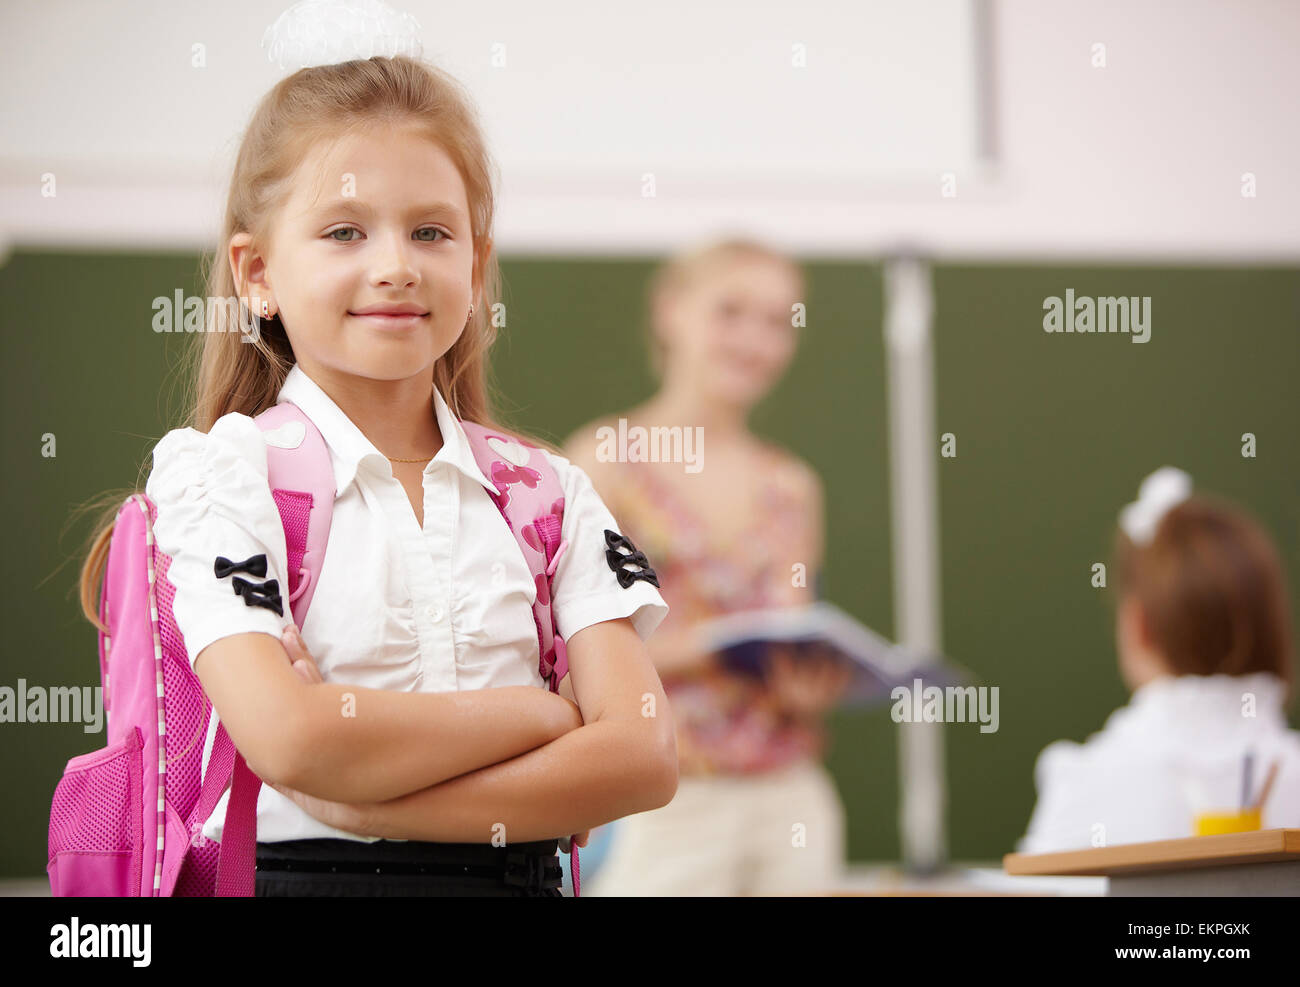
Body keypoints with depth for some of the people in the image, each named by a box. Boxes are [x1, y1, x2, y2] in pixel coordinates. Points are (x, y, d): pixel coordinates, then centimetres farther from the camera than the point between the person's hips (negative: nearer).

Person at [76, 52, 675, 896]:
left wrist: (371, 801, -11)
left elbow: (643, 757, -1)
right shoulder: (216, 474, 2)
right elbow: (288, 739, -13)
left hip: (515, 879, 3)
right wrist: (544, 713, -4)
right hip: (298, 874, -2)